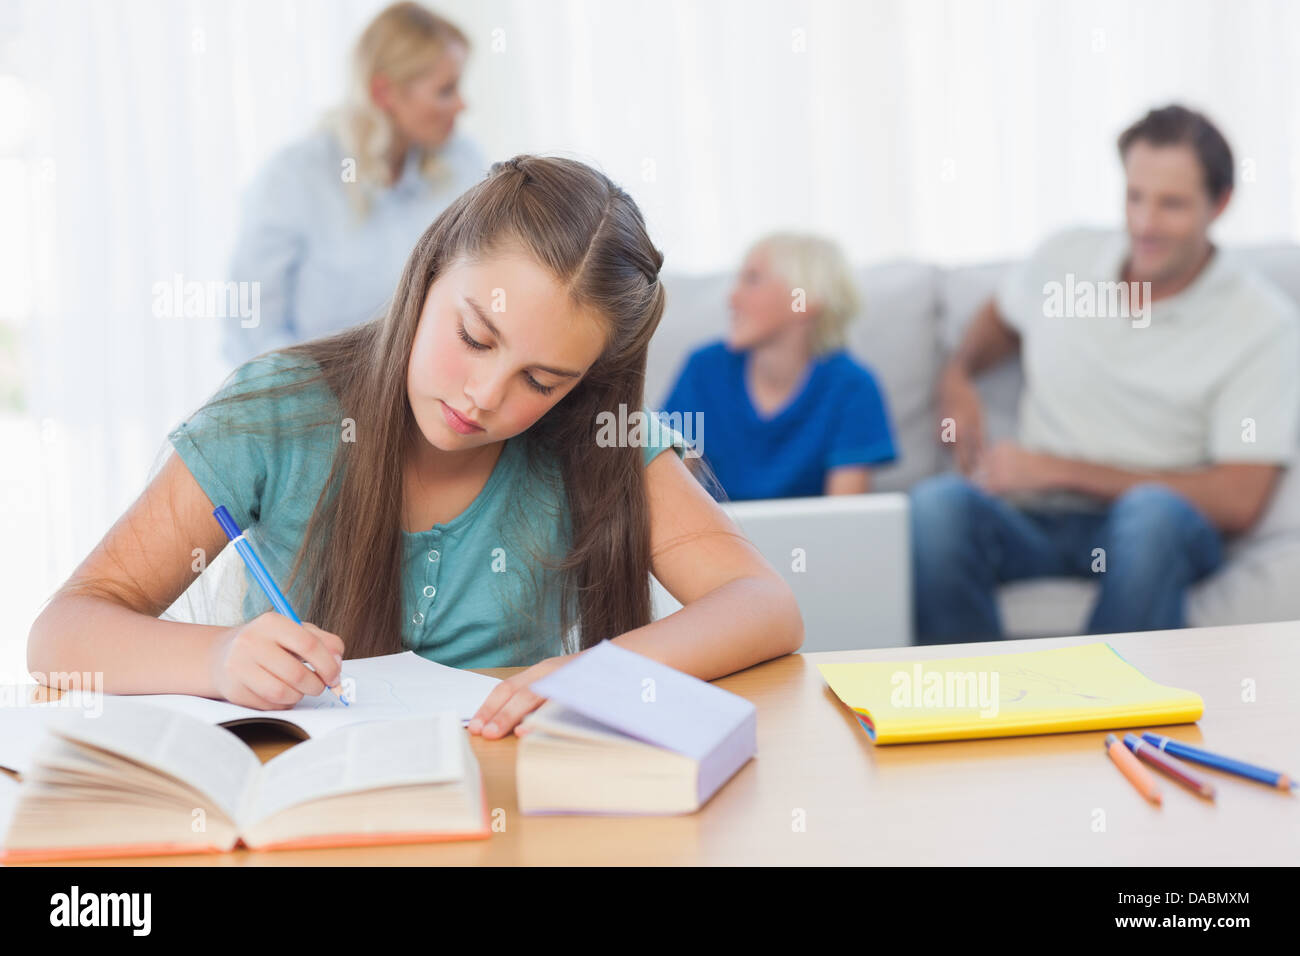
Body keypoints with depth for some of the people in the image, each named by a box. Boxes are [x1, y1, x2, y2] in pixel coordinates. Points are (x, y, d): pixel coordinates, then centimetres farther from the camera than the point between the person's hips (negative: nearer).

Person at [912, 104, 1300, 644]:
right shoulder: (1063, 259, 8)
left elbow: (1237, 502, -11)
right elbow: (1004, 316, 33)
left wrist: (1062, 470, -11)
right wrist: (957, 378, 9)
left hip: (1150, 536, -2)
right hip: (1033, 520, 3)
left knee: (1153, 513, -39)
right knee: (936, 504, -31)